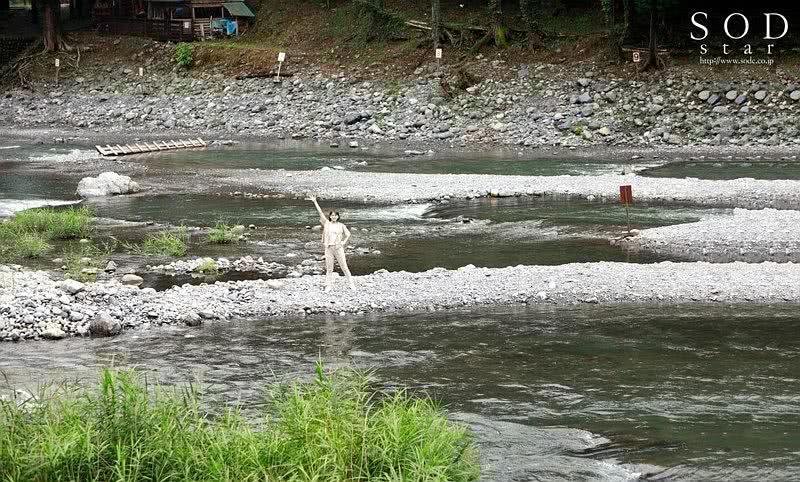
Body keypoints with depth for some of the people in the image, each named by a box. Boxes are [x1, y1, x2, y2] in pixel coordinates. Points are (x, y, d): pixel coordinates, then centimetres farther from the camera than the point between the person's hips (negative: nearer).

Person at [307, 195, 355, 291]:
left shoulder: (341, 225, 5)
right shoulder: (326, 223, 5)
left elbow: (348, 234, 12)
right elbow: (320, 212, 3)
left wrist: (343, 242, -2)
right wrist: (315, 202, 1)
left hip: (338, 248, -1)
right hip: (328, 248, 1)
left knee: (344, 267, 0)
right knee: (329, 269, 4)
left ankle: (351, 284, 5)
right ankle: (328, 286, 9)